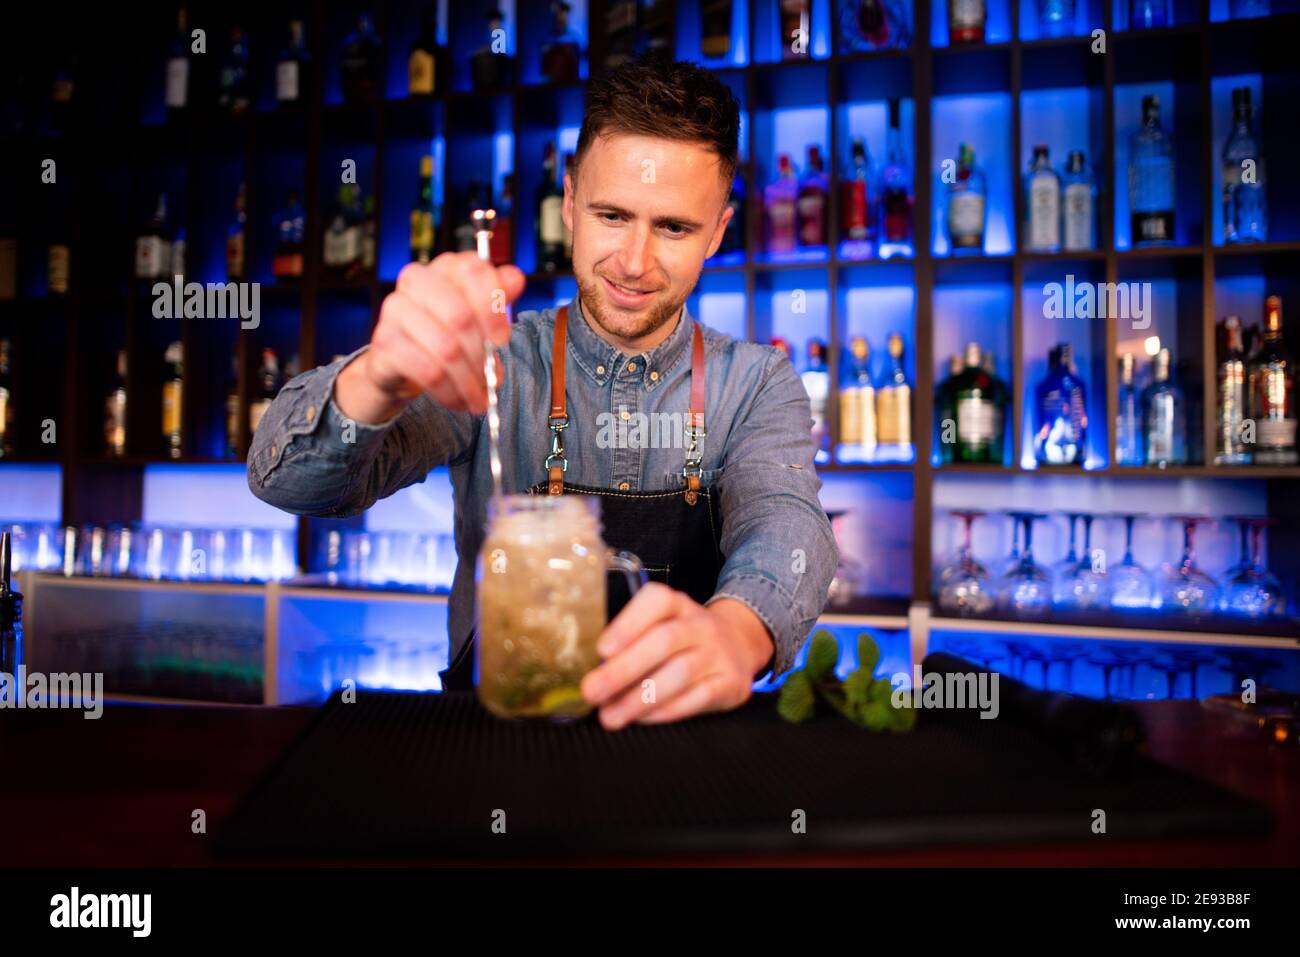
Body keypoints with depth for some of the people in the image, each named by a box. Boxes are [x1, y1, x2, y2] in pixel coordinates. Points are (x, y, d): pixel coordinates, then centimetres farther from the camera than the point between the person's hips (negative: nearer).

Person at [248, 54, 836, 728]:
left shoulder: (758, 385, 3)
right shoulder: (493, 367, -2)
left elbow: (782, 520, -16)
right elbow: (288, 481, -12)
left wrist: (735, 630, -41)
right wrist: (379, 380, -36)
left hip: (678, 728, 1)